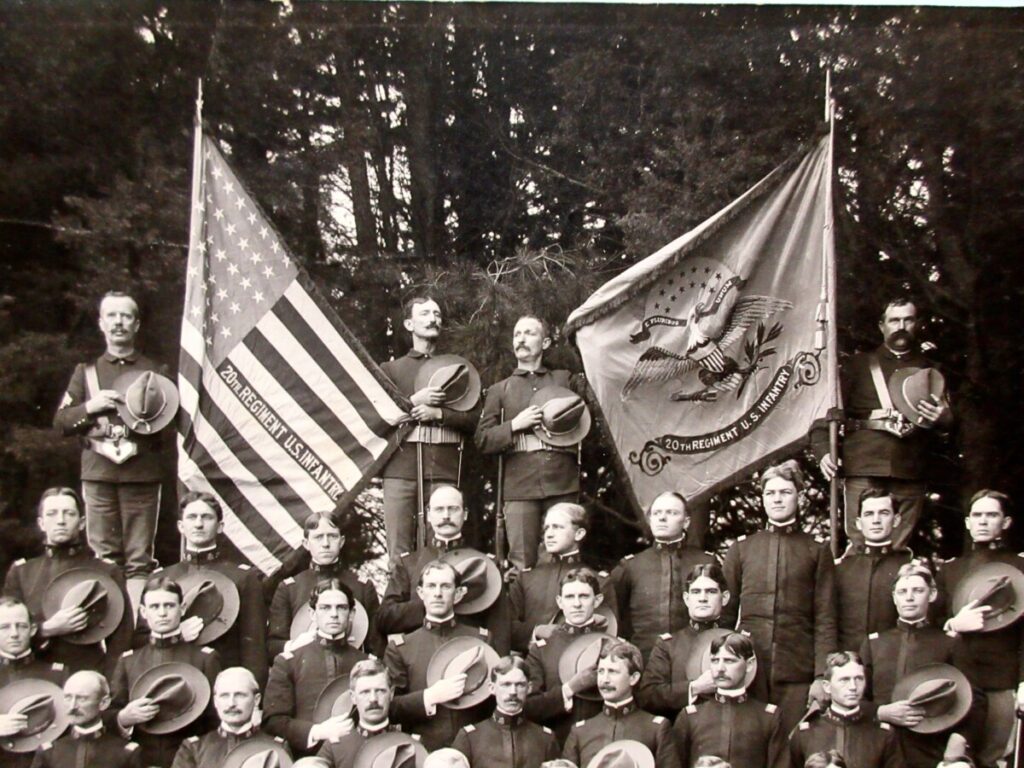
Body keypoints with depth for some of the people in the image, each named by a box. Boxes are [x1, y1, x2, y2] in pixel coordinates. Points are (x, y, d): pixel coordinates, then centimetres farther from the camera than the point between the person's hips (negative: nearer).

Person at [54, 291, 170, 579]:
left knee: (139, 559, -4)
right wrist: (91, 407, -5)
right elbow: (61, 422, 13)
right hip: (98, 472, 1)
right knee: (104, 558, -2)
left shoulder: (156, 372, 14)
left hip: (142, 474, -1)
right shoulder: (86, 372, 17)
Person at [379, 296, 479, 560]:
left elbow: (475, 420, 10)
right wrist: (413, 401, -5)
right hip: (401, 466, 0)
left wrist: (438, 414, -6)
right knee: (400, 551, -6)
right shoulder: (390, 369, 17)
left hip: (444, 468, 1)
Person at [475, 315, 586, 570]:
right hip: (520, 486, 0)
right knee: (523, 564, -6)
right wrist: (515, 425, -4)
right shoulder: (499, 390, 18)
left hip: (563, 484, 0)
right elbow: (483, 440, 10)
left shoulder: (567, 380, 18)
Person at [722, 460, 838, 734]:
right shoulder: (741, 548, 13)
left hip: (797, 673, -1)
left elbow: (825, 620, 4)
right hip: (747, 668, 1)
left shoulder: (817, 551, 9)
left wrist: (823, 676, -5)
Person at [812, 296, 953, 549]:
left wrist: (942, 418, -8)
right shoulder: (859, 365, 15)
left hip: (910, 474, 2)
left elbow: (950, 421, 16)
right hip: (864, 470, -2)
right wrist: (822, 450, -8)